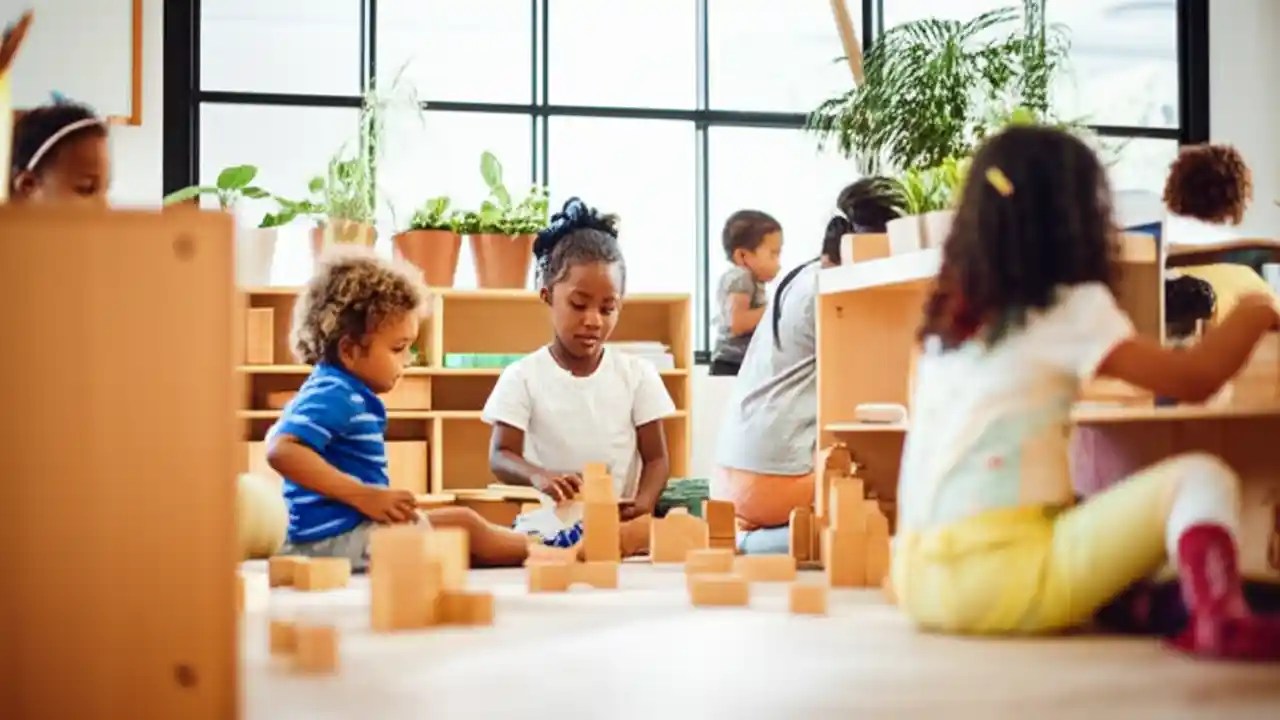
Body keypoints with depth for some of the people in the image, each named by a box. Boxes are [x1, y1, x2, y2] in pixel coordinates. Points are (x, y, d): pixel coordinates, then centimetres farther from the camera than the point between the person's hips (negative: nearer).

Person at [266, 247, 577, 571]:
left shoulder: (334, 393, 15)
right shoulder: (334, 395, -18)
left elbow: (281, 434, 30)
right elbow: (281, 451, -32)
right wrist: (363, 495, -31)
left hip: (350, 531, 11)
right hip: (339, 539, -11)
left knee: (457, 524, 15)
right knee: (462, 525, -9)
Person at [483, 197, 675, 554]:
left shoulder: (638, 374, 6)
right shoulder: (522, 377, 2)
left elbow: (656, 456, 5)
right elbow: (501, 456, -5)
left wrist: (643, 502, -17)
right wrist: (538, 477, -29)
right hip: (547, 530, -1)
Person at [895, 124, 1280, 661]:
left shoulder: (948, 317, 14)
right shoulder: (1067, 309, -5)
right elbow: (1194, 381, -7)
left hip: (920, 576, 7)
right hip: (998, 571, -7)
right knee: (1202, 478, -5)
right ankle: (1218, 617, -29)